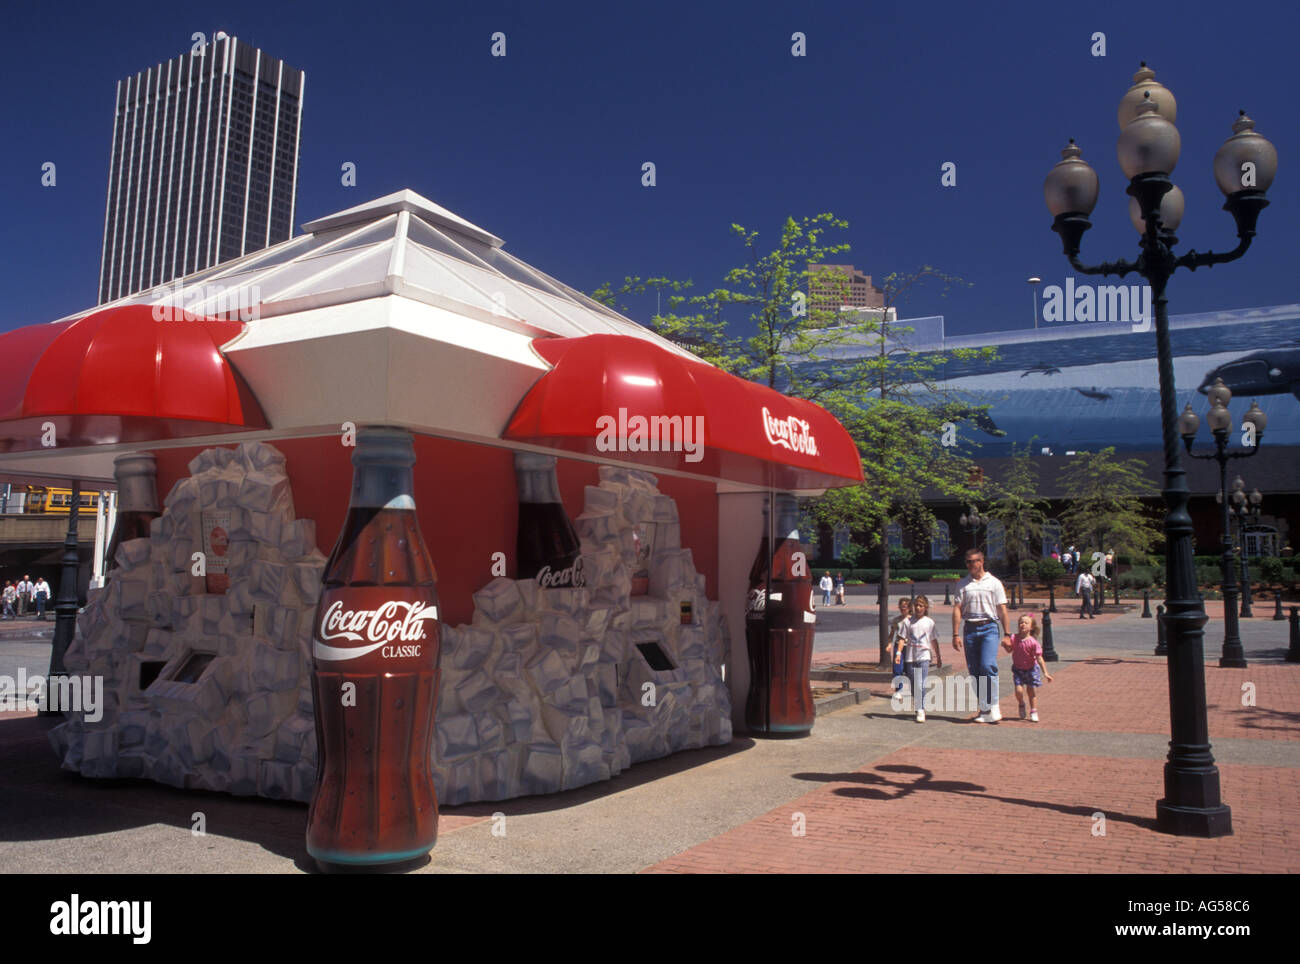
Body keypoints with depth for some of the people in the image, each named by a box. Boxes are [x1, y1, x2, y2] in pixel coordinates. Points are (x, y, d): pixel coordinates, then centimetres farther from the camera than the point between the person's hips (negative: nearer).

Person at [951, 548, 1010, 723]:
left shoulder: (994, 583, 6)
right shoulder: (963, 584, 10)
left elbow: (1002, 610, 6)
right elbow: (957, 609, 5)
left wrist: (1007, 634, 3)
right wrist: (956, 634, -2)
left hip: (989, 628, -3)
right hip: (969, 629, 3)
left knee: (988, 666, -17)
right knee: (974, 670, 3)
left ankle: (993, 706, -8)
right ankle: (984, 709, 12)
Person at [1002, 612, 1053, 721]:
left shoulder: (1033, 642, -19)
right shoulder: (1014, 638, -10)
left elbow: (1039, 658, -17)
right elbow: (1009, 650, 5)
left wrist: (1045, 673, -20)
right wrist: (1005, 645, -18)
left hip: (1031, 669, -1)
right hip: (1018, 669, 1)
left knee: (1032, 692, 4)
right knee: (1019, 691, -10)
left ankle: (1033, 713, 21)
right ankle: (1021, 704, 22)